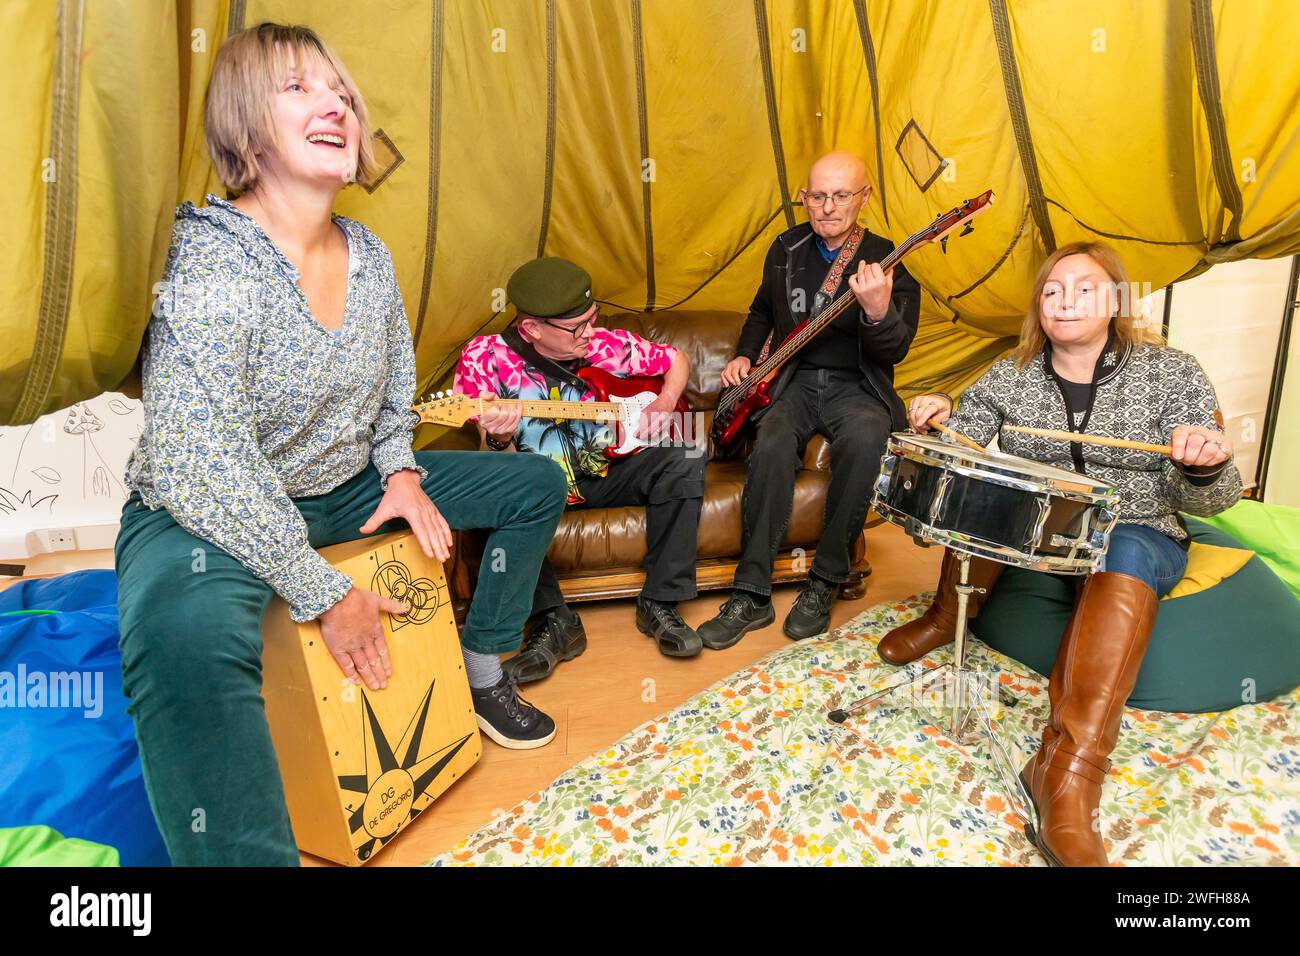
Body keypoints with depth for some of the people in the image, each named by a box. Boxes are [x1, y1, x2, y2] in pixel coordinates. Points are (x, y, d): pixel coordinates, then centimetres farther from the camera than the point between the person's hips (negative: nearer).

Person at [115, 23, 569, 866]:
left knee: (538, 486, 9)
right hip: (211, 514, -7)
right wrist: (324, 592, -25)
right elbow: (205, 464, -27)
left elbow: (396, 390, 15)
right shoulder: (215, 258, -21)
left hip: (346, 488, 8)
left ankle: (483, 671, 22)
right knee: (186, 636, -43)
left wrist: (401, 472, -3)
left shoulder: (370, 256, 0)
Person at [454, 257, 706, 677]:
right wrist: (499, 442, -34)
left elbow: (677, 359, 12)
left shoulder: (608, 344, -7)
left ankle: (659, 603, -14)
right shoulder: (486, 357, -12)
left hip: (606, 472, 2)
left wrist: (665, 403, -7)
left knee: (685, 460, -21)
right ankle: (554, 622, -21)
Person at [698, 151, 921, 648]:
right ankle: (751, 596, -24)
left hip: (857, 385, -2)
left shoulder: (888, 260, -4)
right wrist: (744, 356, 9)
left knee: (864, 438, -37)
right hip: (793, 380, 3)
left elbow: (895, 352, -14)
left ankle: (825, 583, -21)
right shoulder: (787, 248, 10)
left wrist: (878, 311, -36)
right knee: (772, 444, -31)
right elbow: (762, 312, 27)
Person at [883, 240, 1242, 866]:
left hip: (1140, 537, -2)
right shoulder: (1010, 376, 1)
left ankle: (1068, 769, -40)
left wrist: (1206, 466, -33)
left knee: (1125, 557, -35)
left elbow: (1202, 501, -9)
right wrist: (939, 419, -23)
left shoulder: (1171, 373, -6)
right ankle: (949, 616, -1)